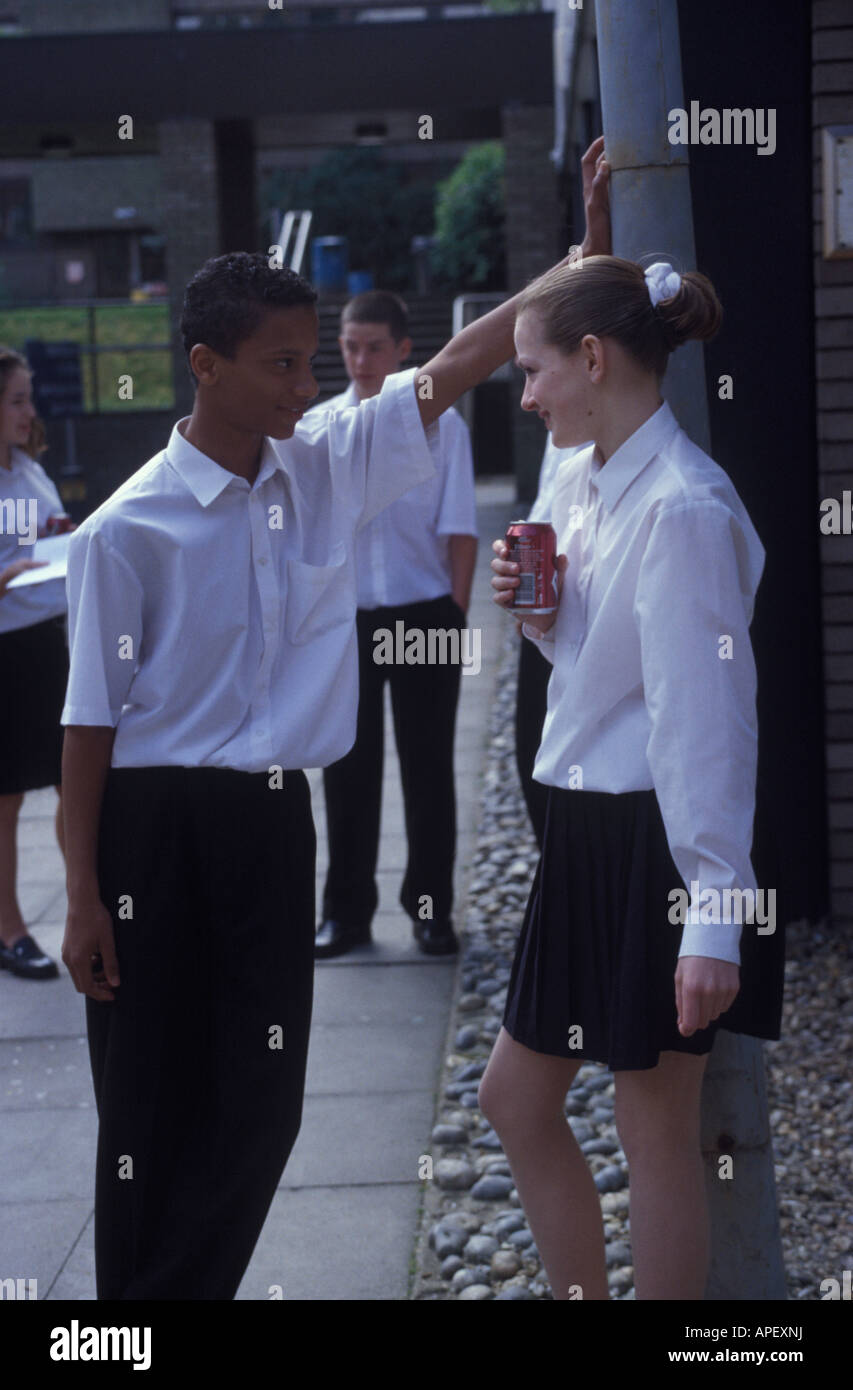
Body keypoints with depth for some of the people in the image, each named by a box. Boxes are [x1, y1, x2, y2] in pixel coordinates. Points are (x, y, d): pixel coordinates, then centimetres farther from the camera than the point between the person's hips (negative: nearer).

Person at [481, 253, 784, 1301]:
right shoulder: (582, 482, 9)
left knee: (656, 1128, 4)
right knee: (515, 1098, 17)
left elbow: (706, 716, -22)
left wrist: (713, 914, -23)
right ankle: (580, 1293, 33)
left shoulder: (682, 507, -20)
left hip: (662, 845, -10)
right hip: (588, 831, 10)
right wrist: (537, 610, 0)